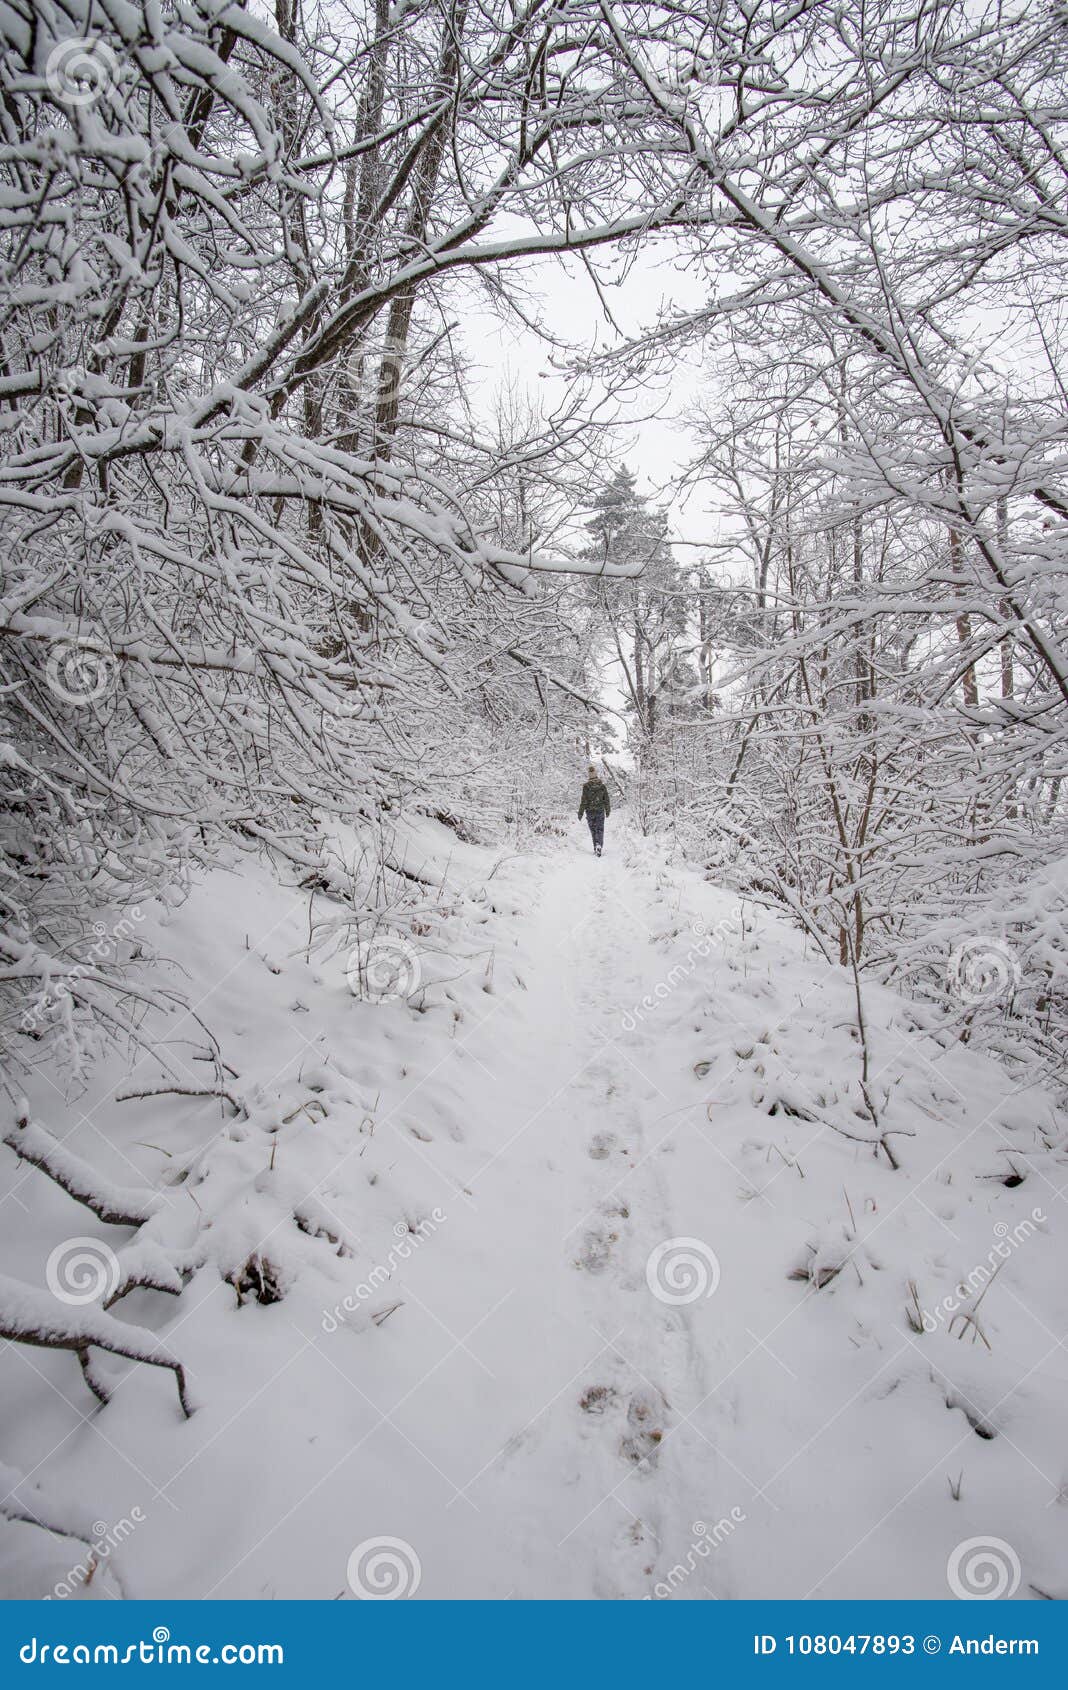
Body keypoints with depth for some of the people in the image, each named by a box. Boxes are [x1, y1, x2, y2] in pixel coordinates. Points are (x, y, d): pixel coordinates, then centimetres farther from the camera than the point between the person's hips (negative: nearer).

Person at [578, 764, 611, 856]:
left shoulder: (586, 786, -11)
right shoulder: (602, 785, -4)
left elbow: (584, 801, -11)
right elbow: (607, 799, 3)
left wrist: (580, 813, -3)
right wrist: (608, 810, 16)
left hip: (590, 812, -1)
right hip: (600, 811, 1)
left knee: (593, 830, 12)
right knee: (600, 830, 4)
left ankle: (596, 848, 15)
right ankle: (599, 845, -18)